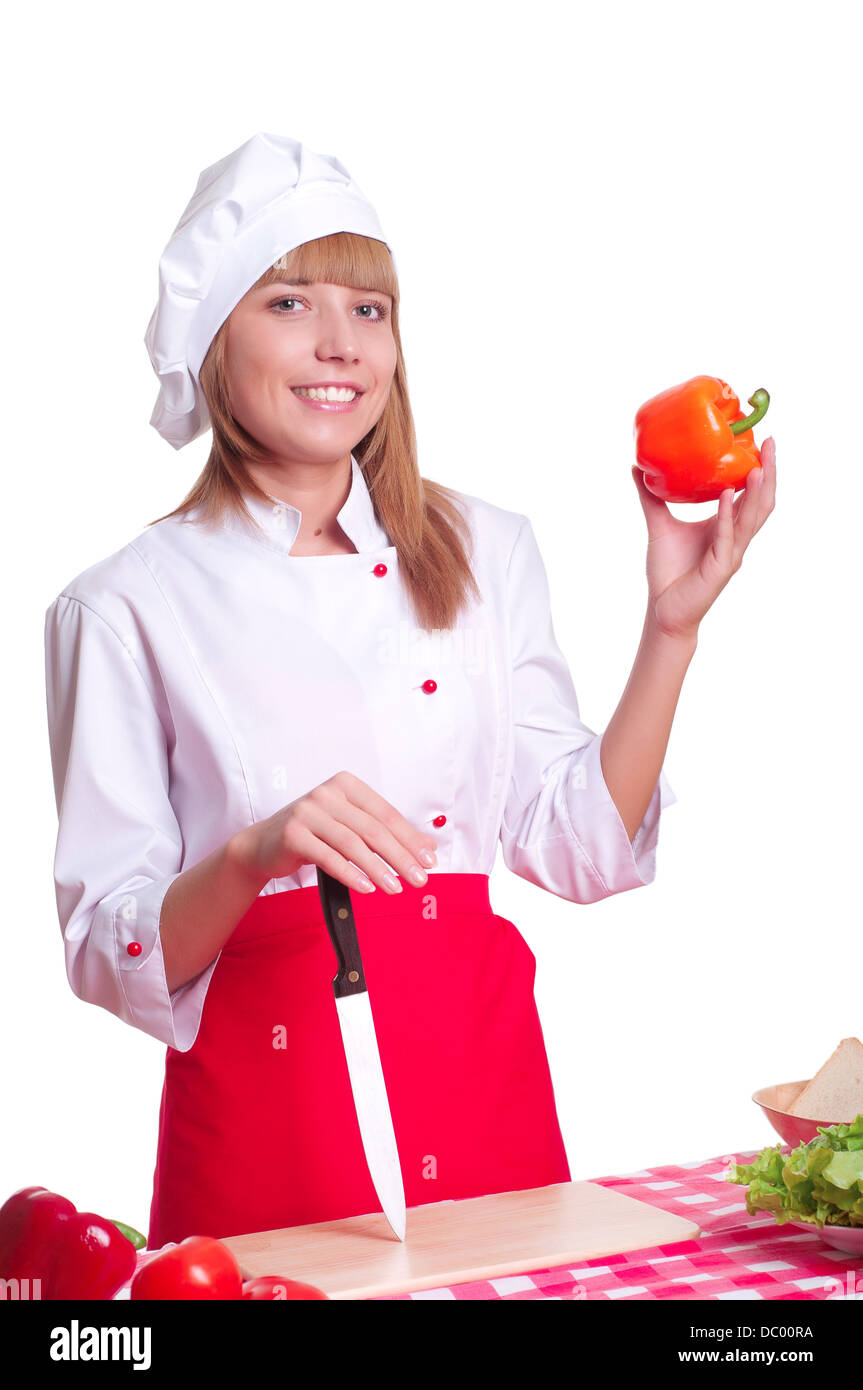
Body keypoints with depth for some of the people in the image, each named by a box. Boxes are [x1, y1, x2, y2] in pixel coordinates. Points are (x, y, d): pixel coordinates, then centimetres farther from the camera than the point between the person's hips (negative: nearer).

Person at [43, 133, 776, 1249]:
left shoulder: (484, 552, 6)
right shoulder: (127, 607, -4)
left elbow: (576, 847, 3)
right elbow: (112, 957, -6)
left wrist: (671, 625, -5)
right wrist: (252, 858, -24)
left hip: (482, 1069, 3)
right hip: (263, 1100, -2)